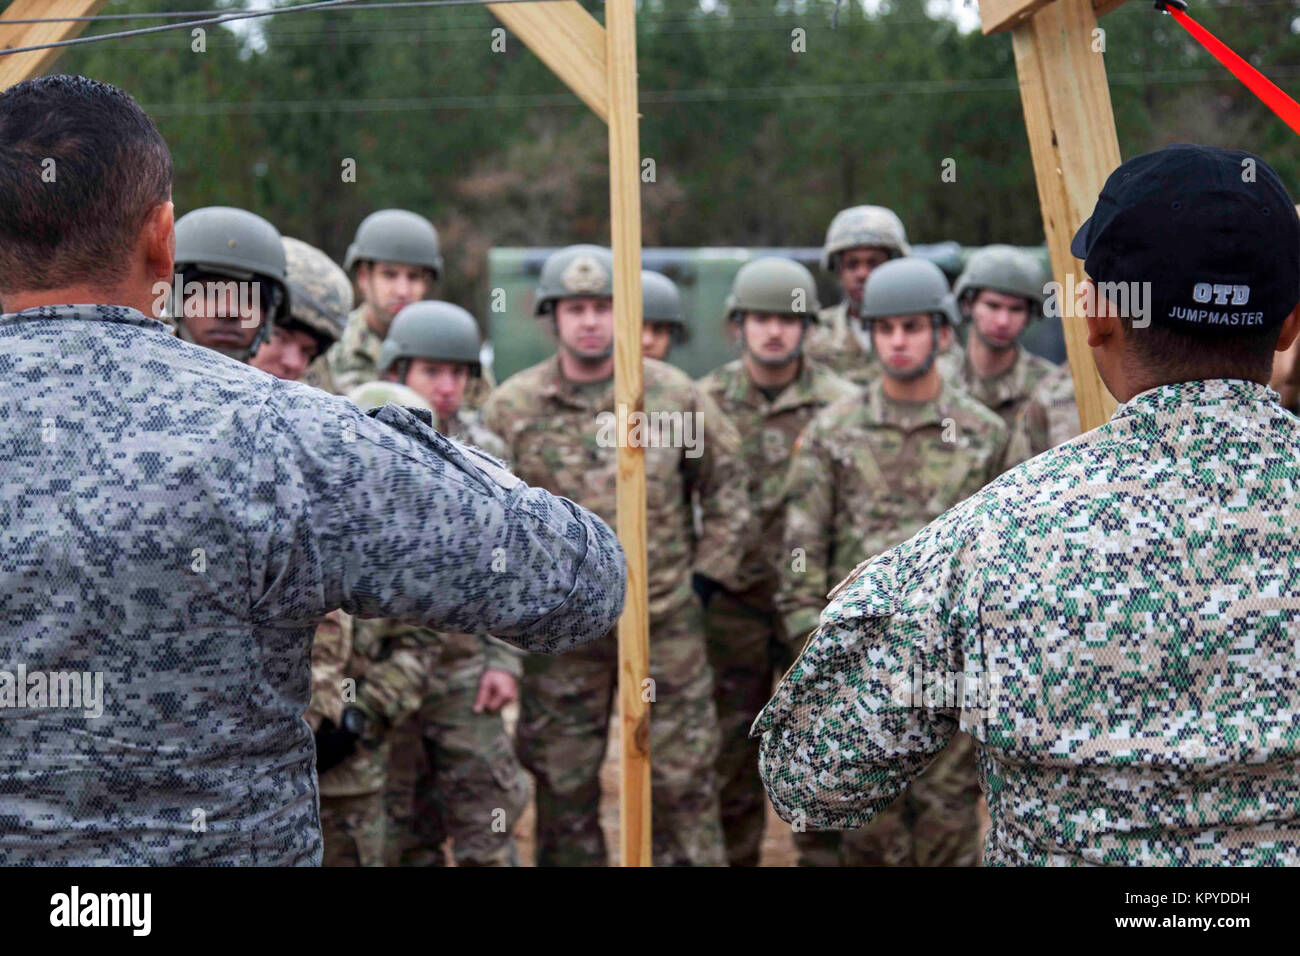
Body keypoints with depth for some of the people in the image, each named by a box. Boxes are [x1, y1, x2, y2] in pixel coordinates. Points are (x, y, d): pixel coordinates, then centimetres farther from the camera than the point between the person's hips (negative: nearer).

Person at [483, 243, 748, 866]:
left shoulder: (676, 396, 0)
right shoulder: (511, 409, -2)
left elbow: (725, 484, 10)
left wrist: (708, 571, 5)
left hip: (666, 625, 0)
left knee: (683, 782, 6)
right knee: (564, 790, 9)